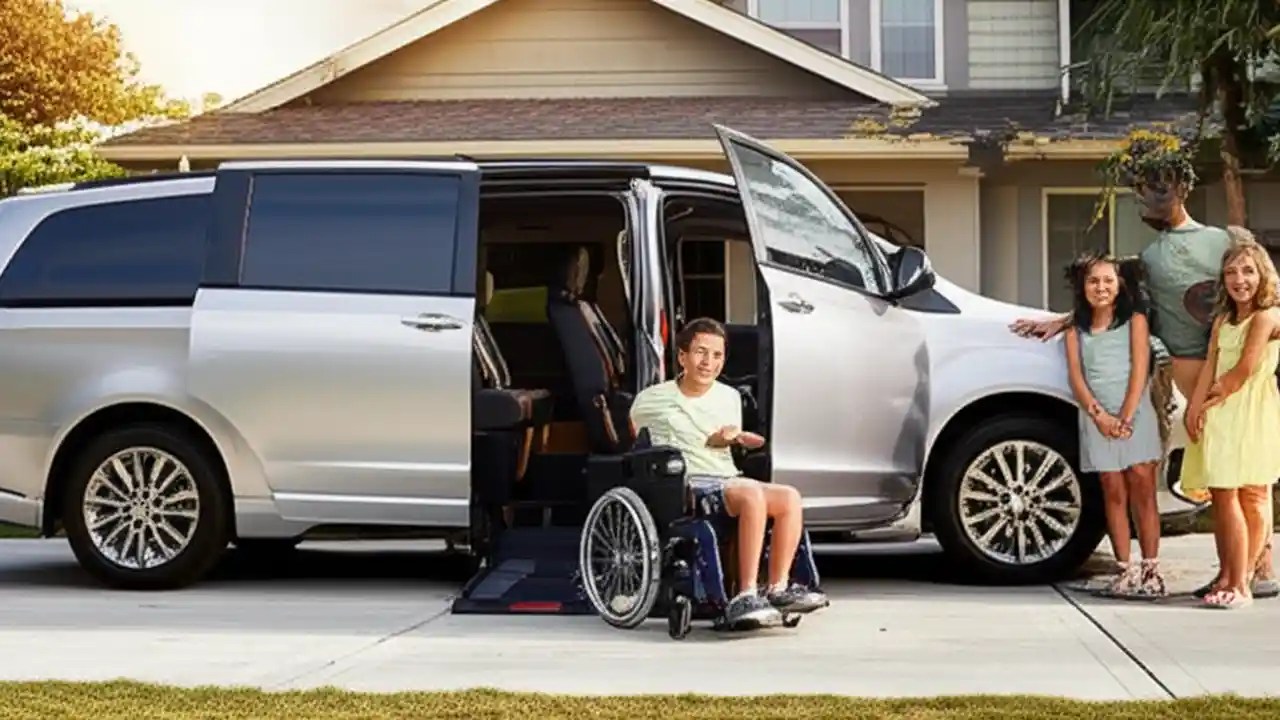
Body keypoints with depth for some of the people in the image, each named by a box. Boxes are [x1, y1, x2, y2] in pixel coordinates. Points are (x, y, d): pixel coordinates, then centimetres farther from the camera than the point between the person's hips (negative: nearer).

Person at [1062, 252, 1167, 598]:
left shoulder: (1135, 321, 8)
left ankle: (1150, 570, -5)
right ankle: (1125, 571, 3)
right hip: (1097, 418, 2)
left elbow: (1140, 369, -1)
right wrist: (1099, 415, -11)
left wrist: (1126, 416, -11)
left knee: (1142, 490, -5)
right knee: (1114, 493, 2)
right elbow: (1076, 378, 4)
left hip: (1135, 415, -2)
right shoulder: (1077, 331, 13)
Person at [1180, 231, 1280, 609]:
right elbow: (1210, 368, 8)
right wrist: (1195, 407, -5)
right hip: (1219, 415, 7)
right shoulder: (1223, 321, 17)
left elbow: (1245, 369, -12)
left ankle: (1240, 582, -9)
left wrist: (1217, 394, 1)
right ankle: (1229, 578, 10)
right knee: (1222, 496, 5)